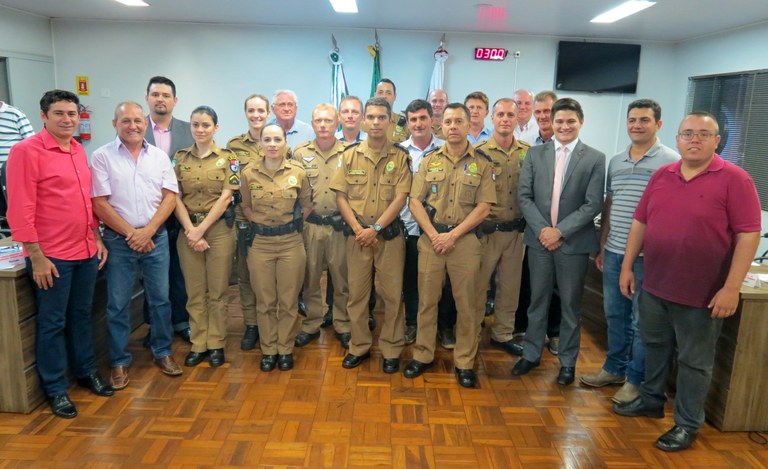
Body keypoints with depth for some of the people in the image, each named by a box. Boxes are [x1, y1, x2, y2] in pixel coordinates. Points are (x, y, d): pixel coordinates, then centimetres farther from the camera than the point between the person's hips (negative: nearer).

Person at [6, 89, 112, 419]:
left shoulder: (79, 151, 10)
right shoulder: (26, 151, -11)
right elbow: (20, 209, -14)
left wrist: (97, 239, 13)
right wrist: (36, 257, -16)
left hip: (86, 251, 6)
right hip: (51, 256, -6)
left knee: (82, 315, 18)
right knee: (52, 323, 7)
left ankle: (86, 371, 35)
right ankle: (55, 389, 21)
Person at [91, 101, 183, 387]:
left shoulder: (159, 156, 6)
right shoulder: (102, 156, -2)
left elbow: (170, 196, 1)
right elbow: (99, 203, -7)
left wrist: (148, 230, -9)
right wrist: (131, 233, -10)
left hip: (156, 237, 2)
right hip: (119, 240, -2)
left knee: (160, 299, 10)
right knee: (117, 304, 5)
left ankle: (162, 352, 25)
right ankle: (119, 361, 19)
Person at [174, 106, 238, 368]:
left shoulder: (228, 158, 0)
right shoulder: (180, 158, 7)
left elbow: (225, 197, -7)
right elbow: (176, 198, 2)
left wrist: (201, 229, -12)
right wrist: (190, 230, -11)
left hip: (219, 229, -2)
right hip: (188, 231, 2)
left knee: (217, 292, 5)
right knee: (194, 292, 8)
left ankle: (216, 345, 17)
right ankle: (198, 345, 19)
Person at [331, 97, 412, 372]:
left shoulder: (400, 157, 0)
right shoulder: (350, 155, 5)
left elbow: (400, 199, -7)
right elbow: (341, 197, 2)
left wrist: (375, 228, -14)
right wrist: (358, 229, -9)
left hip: (390, 235, -1)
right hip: (357, 234, 2)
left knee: (392, 294, 4)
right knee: (357, 292, 8)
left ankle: (391, 350, 18)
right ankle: (359, 347, 23)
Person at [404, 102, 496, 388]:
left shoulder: (482, 164, 3)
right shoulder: (429, 161, 8)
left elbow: (483, 208, -4)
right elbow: (415, 202, 3)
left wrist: (453, 235, -12)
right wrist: (434, 235, -9)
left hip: (465, 240, -1)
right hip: (430, 239, 2)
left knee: (467, 303, 4)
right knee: (427, 300, 8)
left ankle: (464, 362, 18)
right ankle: (422, 355, 22)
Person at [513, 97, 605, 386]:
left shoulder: (595, 159, -2)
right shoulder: (535, 154, 5)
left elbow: (593, 204, -8)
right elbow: (524, 196, 1)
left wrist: (560, 231, -15)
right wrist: (541, 229, -11)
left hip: (574, 242, -2)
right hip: (539, 239, 2)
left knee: (571, 305, 10)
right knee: (537, 300, 13)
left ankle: (567, 361, 26)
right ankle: (531, 354, 27)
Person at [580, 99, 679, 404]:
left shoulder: (671, 162, -7)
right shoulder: (615, 162, 11)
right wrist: (601, 247, 14)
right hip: (614, 253, 6)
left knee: (642, 319, 6)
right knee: (614, 314, 15)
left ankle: (636, 379, 21)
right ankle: (614, 368, 31)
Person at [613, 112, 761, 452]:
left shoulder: (734, 179, -10)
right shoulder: (661, 176, 5)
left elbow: (749, 234, -13)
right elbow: (640, 222, 9)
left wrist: (731, 287, -17)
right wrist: (627, 267, 7)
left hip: (702, 293, -5)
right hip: (654, 285, 5)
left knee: (694, 361, 9)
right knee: (654, 347, 20)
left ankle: (687, 424, 24)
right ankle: (651, 400, 39)